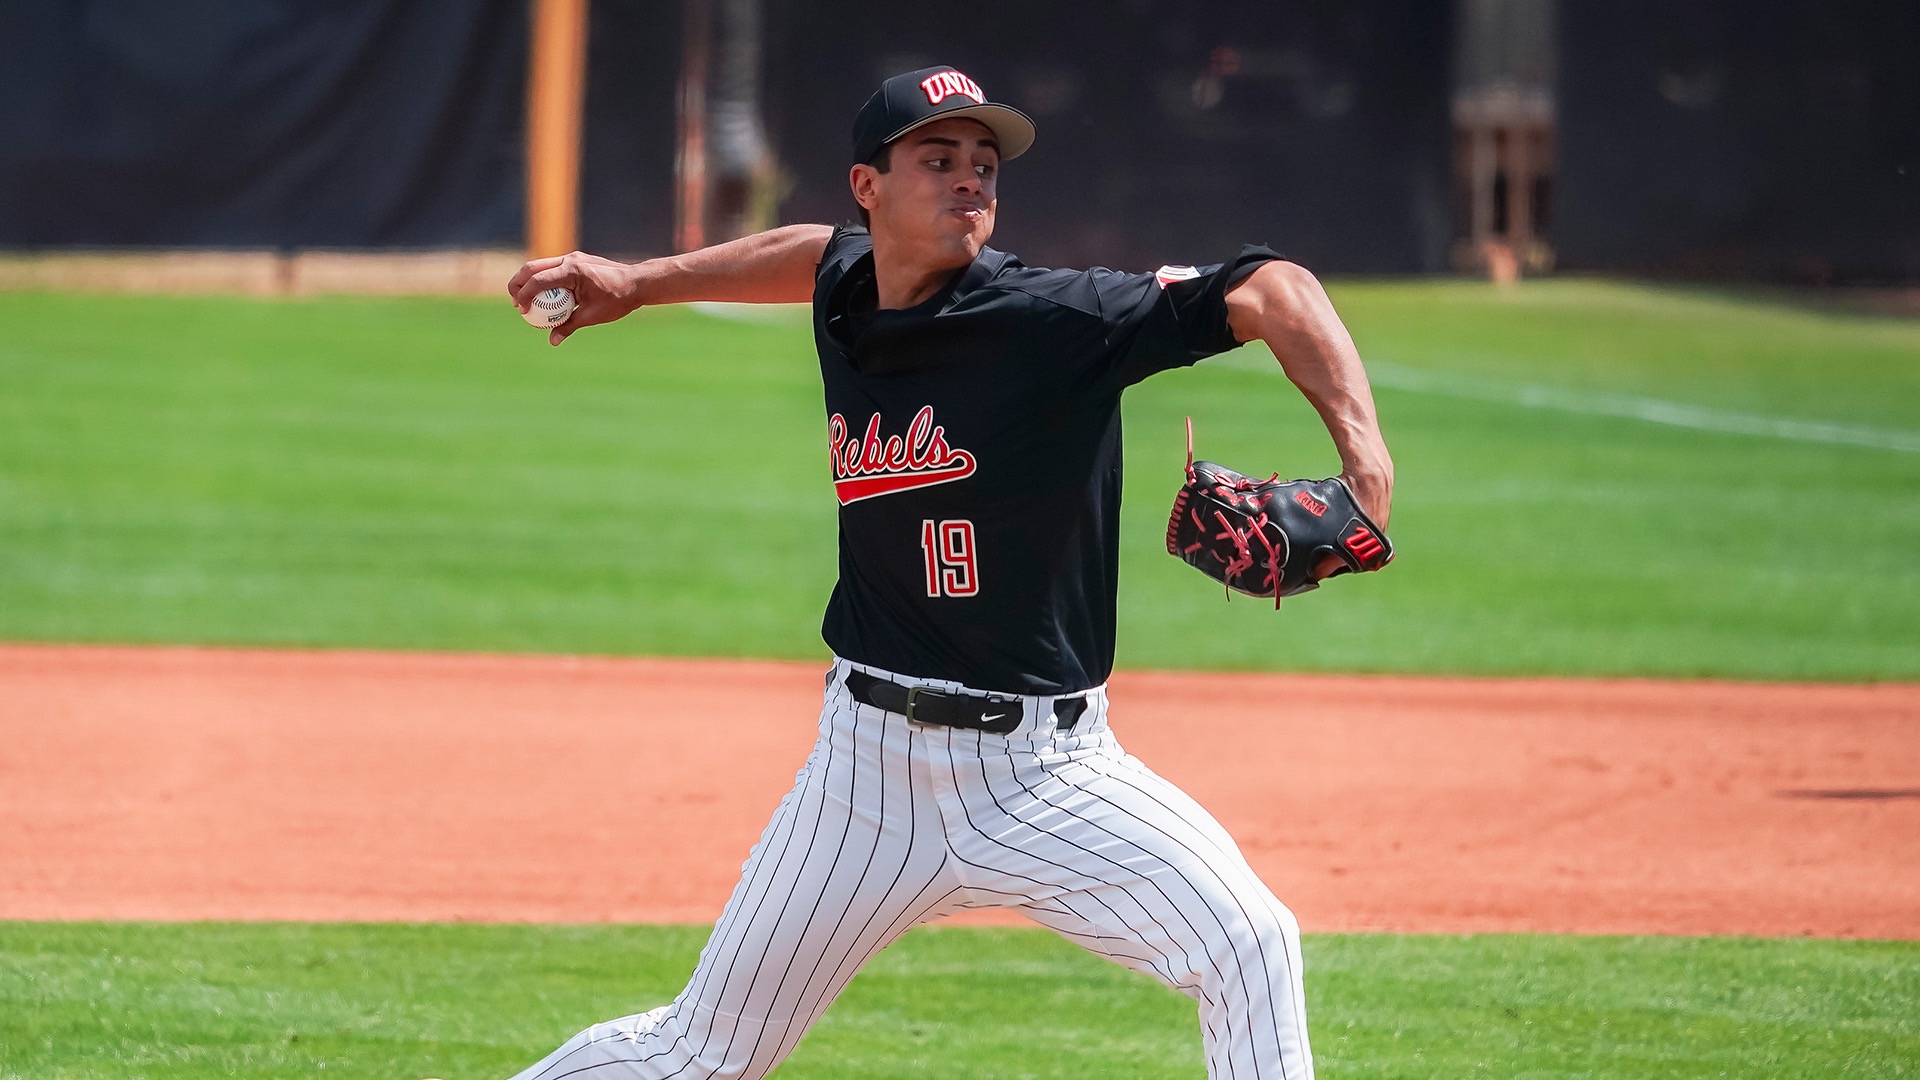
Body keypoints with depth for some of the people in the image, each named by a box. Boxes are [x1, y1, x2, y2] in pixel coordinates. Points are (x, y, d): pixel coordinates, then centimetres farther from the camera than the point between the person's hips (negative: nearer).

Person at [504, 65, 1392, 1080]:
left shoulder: (1057, 320, -14)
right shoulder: (848, 299, 3)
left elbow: (1268, 290, -22)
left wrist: (1364, 461, -35)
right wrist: (638, 282, 31)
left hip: (1049, 772, -3)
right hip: (874, 767, 4)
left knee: (1248, 944, -24)